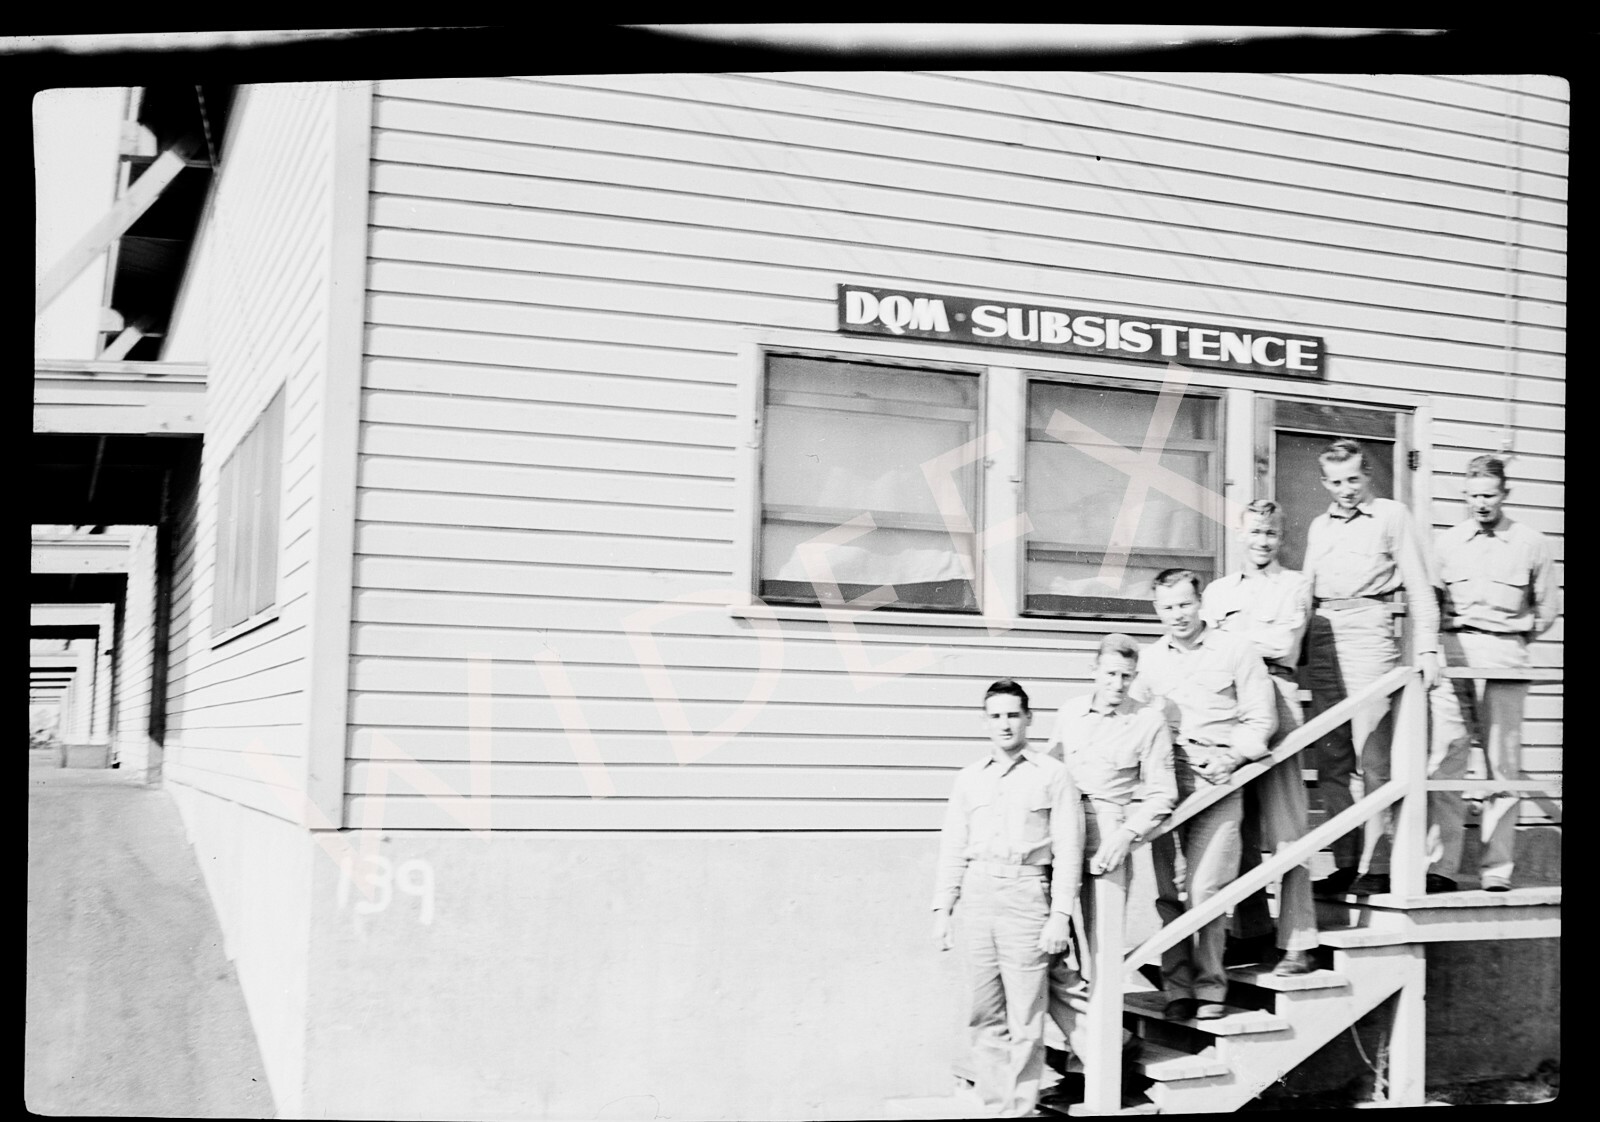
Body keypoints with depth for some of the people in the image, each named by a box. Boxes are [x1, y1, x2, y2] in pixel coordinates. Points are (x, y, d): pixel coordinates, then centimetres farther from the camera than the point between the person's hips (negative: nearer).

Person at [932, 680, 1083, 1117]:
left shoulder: (1052, 774, 3)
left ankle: (1021, 1108, 2)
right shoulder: (969, 778, 13)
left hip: (1026, 895, -3)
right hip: (978, 895, 4)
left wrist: (1060, 914, -8)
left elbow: (1068, 847, -1)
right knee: (985, 1014, 5)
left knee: (1025, 1019, -5)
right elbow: (953, 847, 15)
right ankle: (995, 1105, 13)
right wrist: (942, 910, 8)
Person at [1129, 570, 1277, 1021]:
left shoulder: (1235, 651, 7)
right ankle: (1177, 987, 8)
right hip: (1165, 777, 3)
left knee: (1205, 889, -10)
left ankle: (1210, 988, 2)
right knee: (1166, 889, 0)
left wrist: (1231, 758, -8)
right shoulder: (1149, 658, 17)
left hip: (1218, 780, -3)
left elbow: (1261, 718, 5)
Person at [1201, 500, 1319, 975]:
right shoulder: (1217, 591, 24)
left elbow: (1284, 642, -4)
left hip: (1274, 698, -4)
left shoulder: (1294, 585, 11)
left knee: (1285, 828, -8)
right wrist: (1256, 639, -3)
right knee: (1237, 829, 4)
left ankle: (1298, 944, -7)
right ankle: (1252, 933, 13)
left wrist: (1231, 631, 2)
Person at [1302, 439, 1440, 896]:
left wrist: (1426, 648, -4)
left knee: (1372, 755, -10)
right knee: (1330, 758, 3)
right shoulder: (1318, 526, 21)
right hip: (1322, 633, 5)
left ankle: (1378, 866, -9)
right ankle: (1345, 863, 7)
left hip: (1368, 630, -5)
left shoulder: (1392, 516, 6)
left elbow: (1419, 586, 4)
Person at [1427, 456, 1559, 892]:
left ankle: (1496, 872, 2)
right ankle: (1442, 865, -6)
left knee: (1503, 765, -2)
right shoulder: (1446, 541, 14)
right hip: (1451, 653, 1)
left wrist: (1513, 639, 7)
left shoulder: (1531, 543, 10)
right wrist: (1434, 644, 5)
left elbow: (1546, 610, 15)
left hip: (1503, 658, -1)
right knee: (1444, 760, -6)